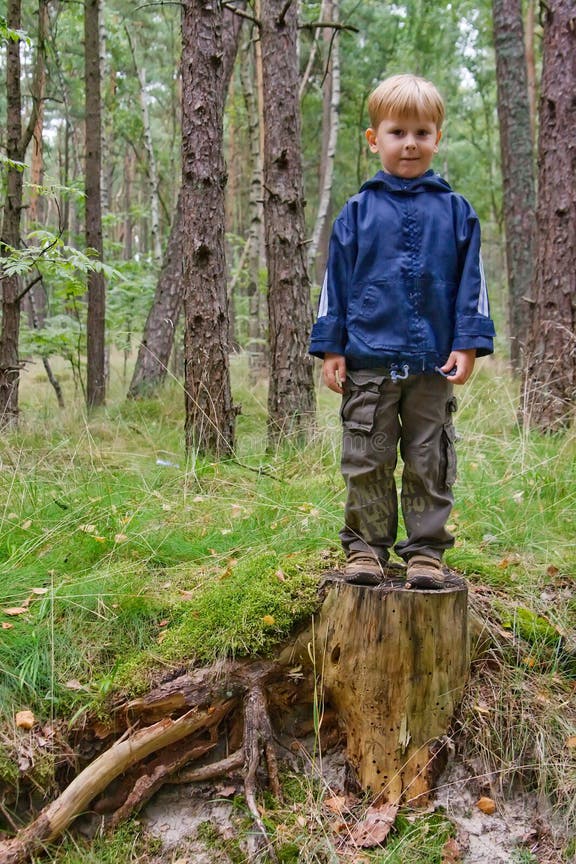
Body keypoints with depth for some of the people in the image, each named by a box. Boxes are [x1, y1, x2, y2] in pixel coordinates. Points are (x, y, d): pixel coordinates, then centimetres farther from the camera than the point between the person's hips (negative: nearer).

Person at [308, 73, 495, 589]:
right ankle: (366, 547, 18)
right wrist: (331, 347, 1)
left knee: (430, 462, 8)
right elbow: (336, 282, 6)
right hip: (368, 361, 0)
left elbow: (471, 280, 5)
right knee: (367, 462, 6)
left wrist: (468, 344, -3)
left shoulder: (455, 211, 6)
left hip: (433, 363, 0)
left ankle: (427, 550, 19)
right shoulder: (357, 212, 5)